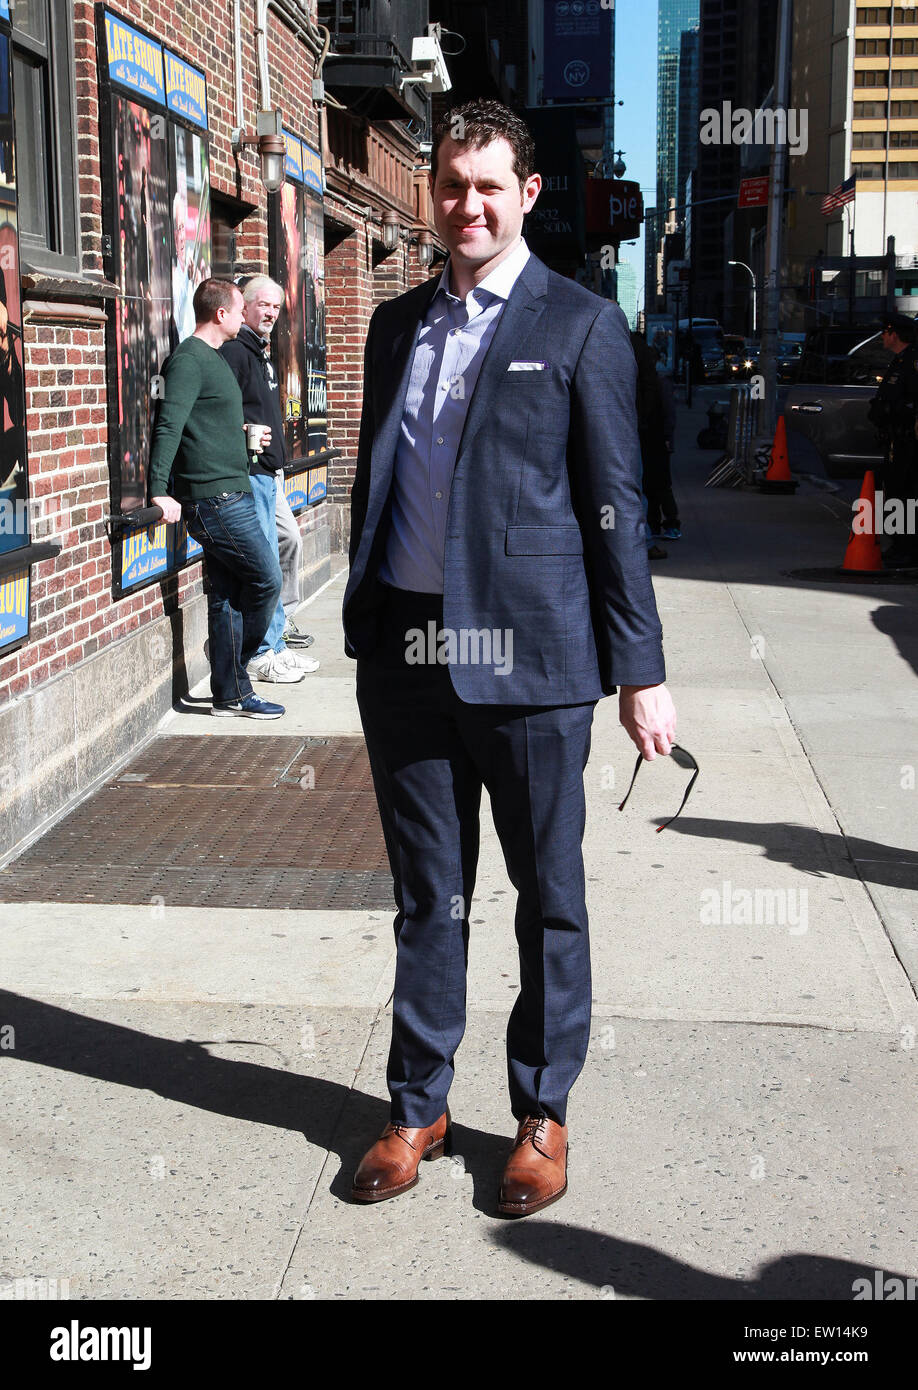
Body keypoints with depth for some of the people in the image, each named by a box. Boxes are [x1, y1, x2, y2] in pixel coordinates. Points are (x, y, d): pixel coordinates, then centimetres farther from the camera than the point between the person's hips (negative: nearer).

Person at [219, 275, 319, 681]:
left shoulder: (261, 353, 19)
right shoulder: (233, 351, -12)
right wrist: (247, 435, -28)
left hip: (266, 473, 10)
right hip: (248, 471, -10)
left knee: (269, 561, 13)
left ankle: (275, 647, 20)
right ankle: (262, 654, -1)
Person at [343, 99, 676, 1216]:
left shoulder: (580, 327, -1)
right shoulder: (397, 324, 13)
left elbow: (614, 507, -3)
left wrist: (640, 670, -5)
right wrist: (365, 631, 15)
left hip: (529, 660, -4)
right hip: (406, 655, 4)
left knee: (549, 899, 8)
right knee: (425, 896, 13)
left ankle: (542, 1113, 25)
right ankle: (417, 1108, 27)